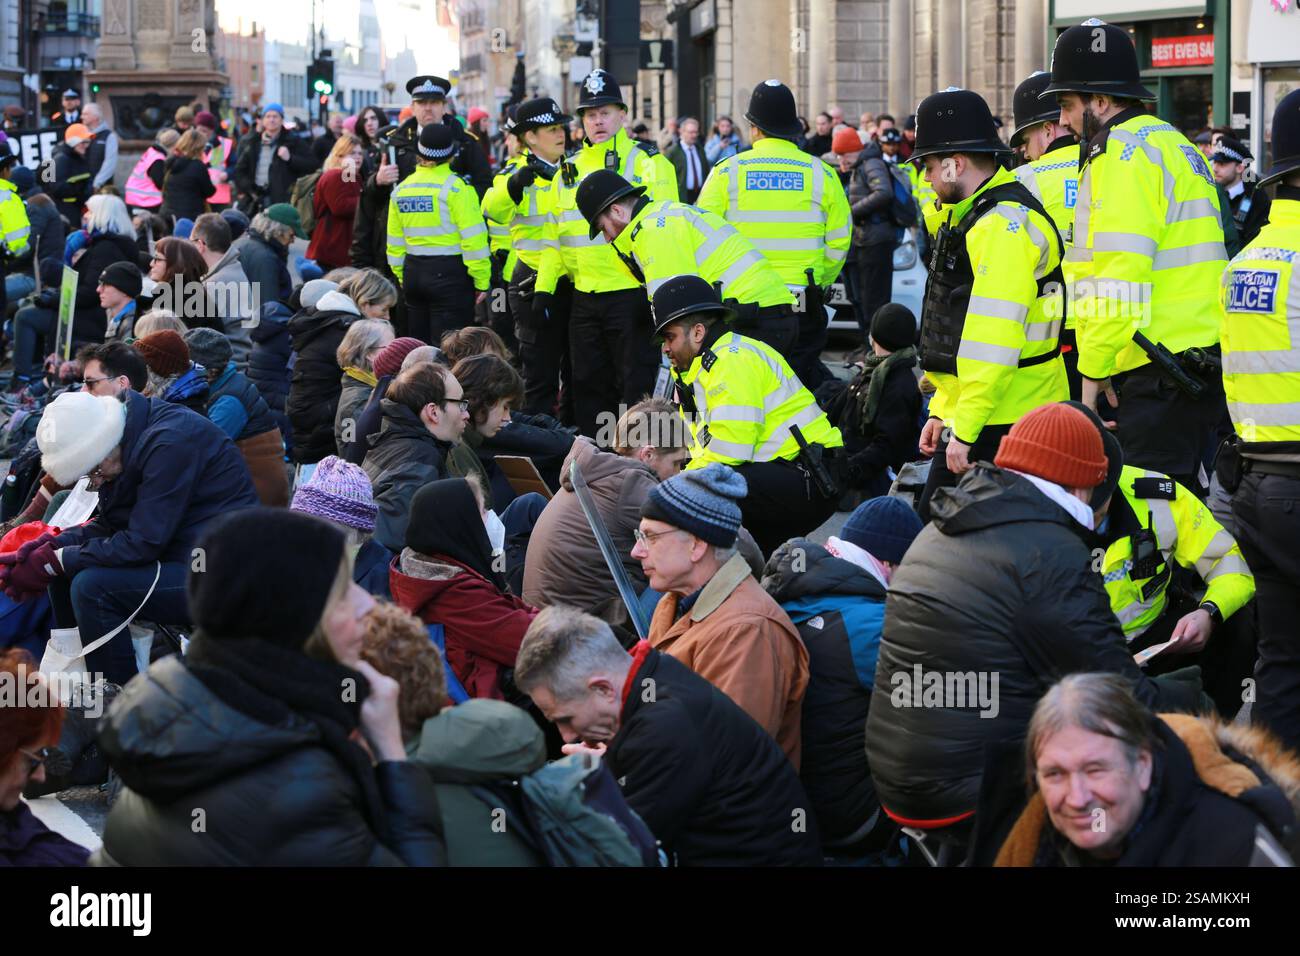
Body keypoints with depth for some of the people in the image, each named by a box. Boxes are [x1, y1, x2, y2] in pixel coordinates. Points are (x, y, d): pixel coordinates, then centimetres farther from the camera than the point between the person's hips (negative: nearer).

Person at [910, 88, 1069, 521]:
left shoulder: (1005, 225, -17)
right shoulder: (975, 217, 19)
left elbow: (994, 340, -24)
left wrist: (964, 429, -24)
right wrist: (942, 412, 22)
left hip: (1000, 423, -10)